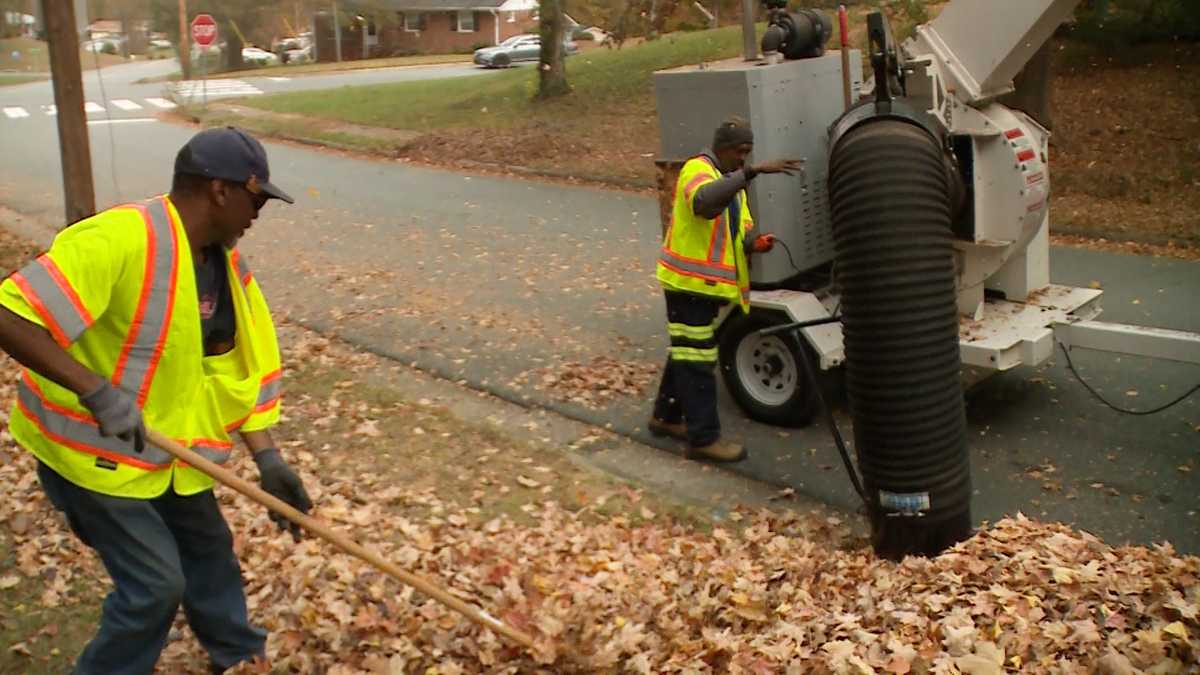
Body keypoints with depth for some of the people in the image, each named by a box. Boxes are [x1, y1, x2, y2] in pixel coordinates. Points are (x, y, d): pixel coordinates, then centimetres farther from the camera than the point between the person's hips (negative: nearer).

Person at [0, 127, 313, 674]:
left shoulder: (227, 265, -3)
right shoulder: (120, 240, -30)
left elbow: (243, 365, 1)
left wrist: (267, 458, -6)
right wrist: (95, 390, -38)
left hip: (168, 447, 8)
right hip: (91, 448, -8)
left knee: (208, 550, 21)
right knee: (156, 582, -4)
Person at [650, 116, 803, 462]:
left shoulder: (732, 181, 16)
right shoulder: (697, 170, -14)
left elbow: (741, 230, 14)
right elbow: (706, 200, -38)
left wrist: (754, 242, -10)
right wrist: (753, 171, -46)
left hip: (708, 284, 9)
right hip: (688, 282, -9)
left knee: (686, 351, 19)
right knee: (696, 359, -6)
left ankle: (666, 417, 33)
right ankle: (703, 438, -1)